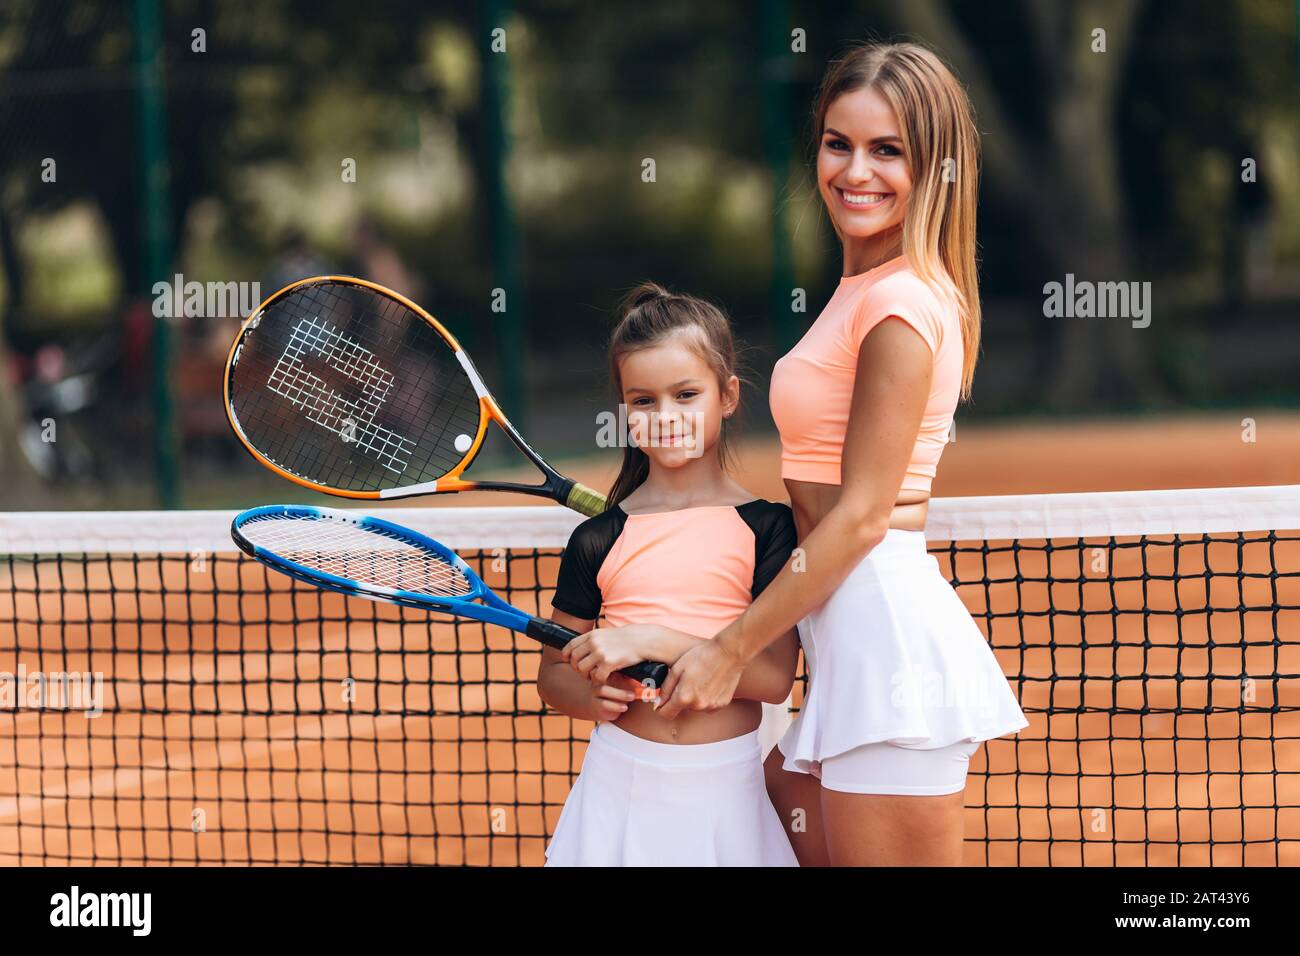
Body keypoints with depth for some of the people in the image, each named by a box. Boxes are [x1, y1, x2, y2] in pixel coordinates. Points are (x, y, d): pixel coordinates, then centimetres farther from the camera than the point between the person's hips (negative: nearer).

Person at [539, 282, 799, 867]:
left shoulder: (765, 528, -2)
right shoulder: (599, 539, 4)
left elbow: (774, 676, -12)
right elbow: (553, 674, 11)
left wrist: (648, 642, -20)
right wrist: (592, 695, -12)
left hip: (726, 789, -1)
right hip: (620, 784, 2)